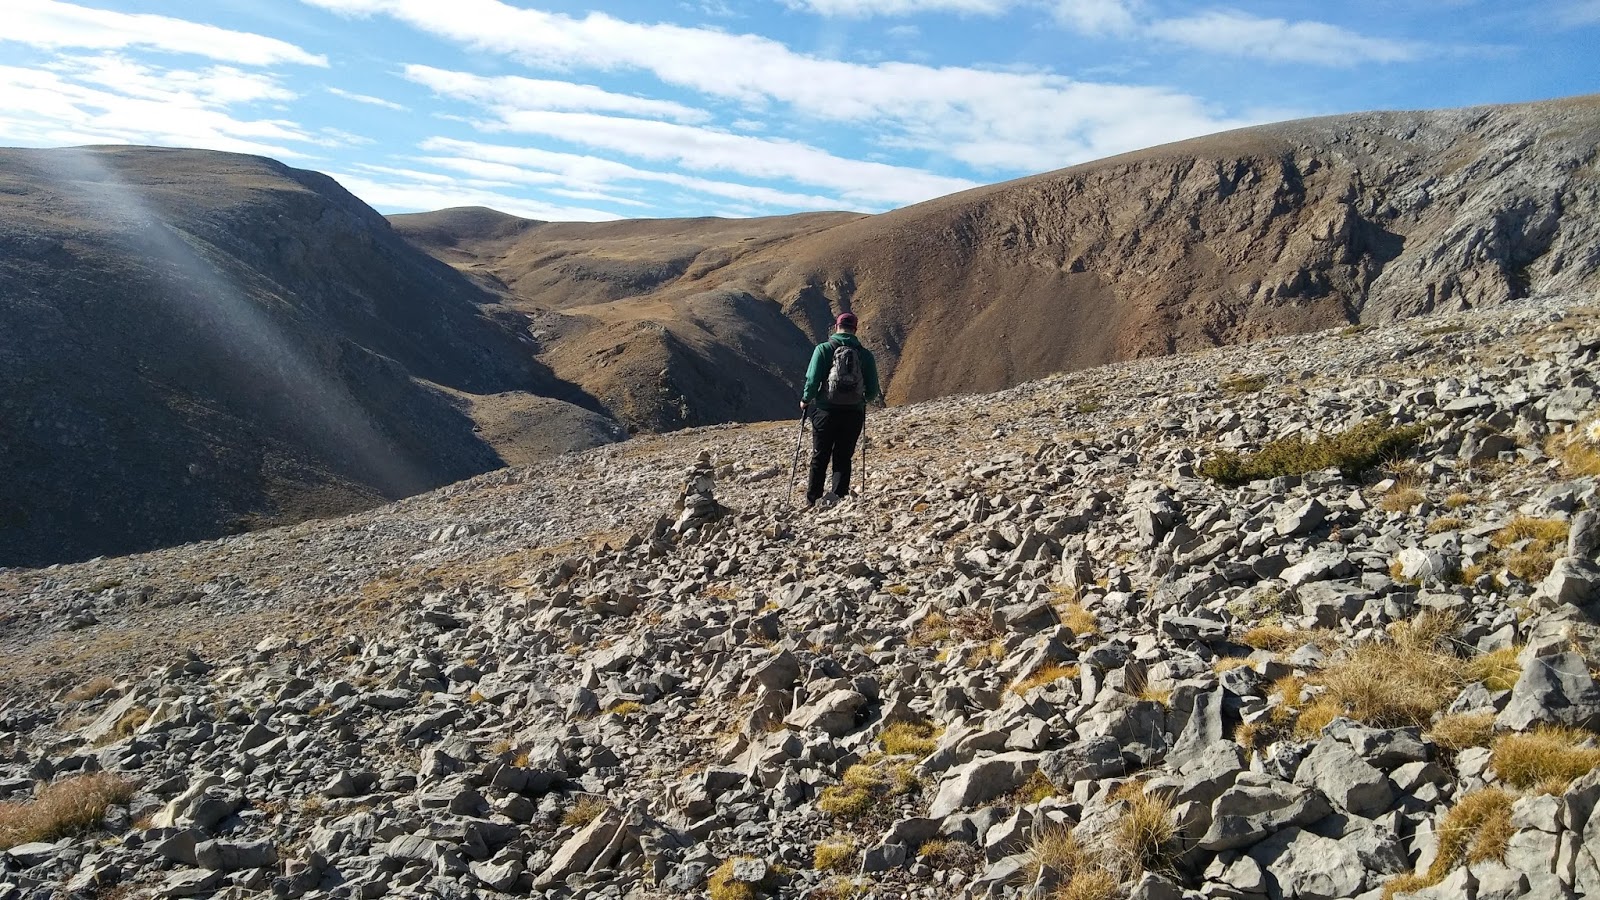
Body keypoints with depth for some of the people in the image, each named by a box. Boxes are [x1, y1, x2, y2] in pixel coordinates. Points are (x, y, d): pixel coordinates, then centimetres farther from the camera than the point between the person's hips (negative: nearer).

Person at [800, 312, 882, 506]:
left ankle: (813, 500, 14)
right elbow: (873, 391, 3)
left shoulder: (824, 349, -5)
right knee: (843, 458, 11)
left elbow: (813, 380, -11)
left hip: (826, 410, -1)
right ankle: (839, 497, 4)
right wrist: (864, 399, 25)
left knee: (820, 458, 10)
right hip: (854, 413, 1)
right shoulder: (865, 354, 2)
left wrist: (805, 400, 7)